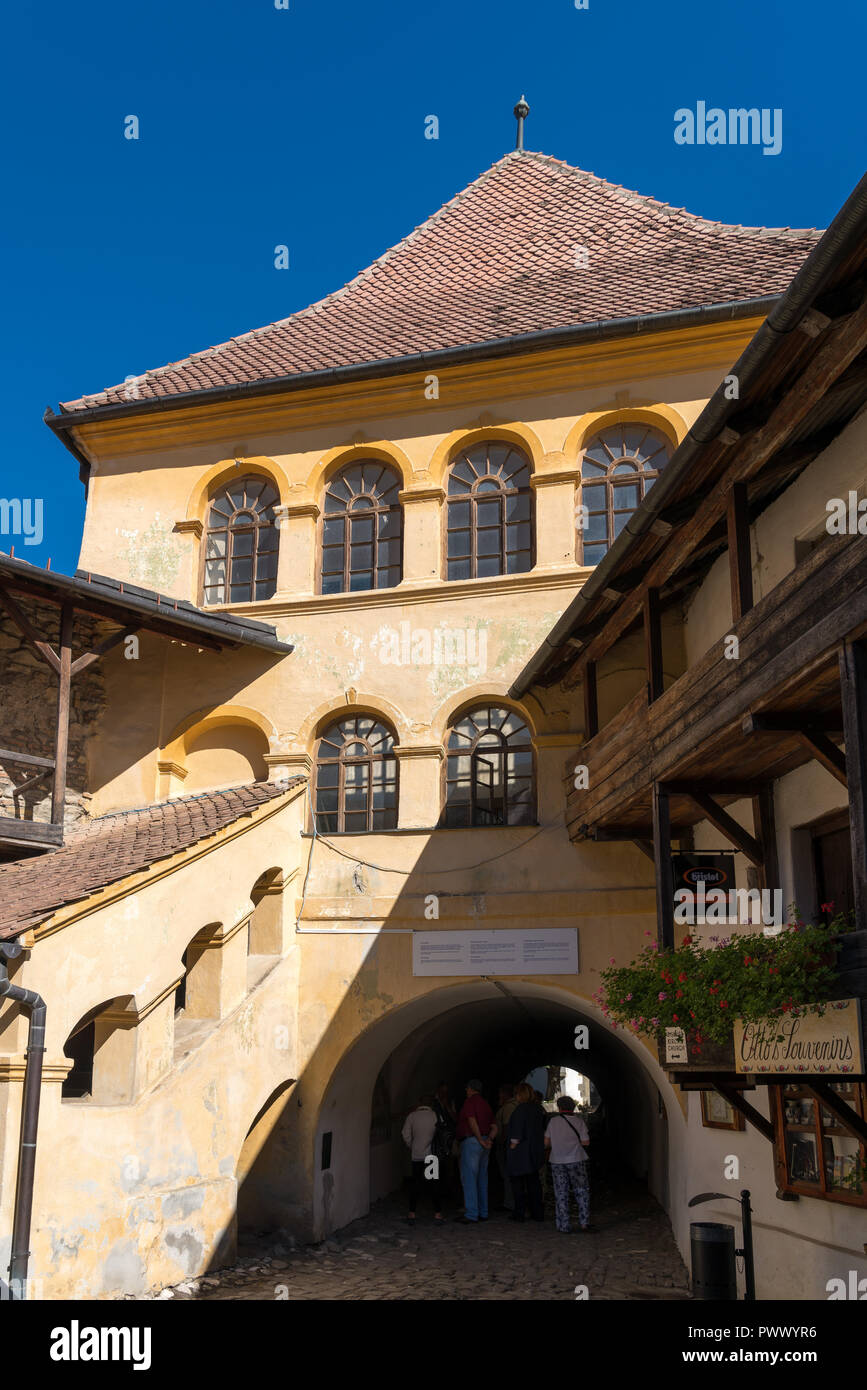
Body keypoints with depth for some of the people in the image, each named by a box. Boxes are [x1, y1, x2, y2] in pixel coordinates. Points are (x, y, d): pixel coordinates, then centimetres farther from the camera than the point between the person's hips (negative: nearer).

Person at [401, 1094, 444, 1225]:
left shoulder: (412, 1116, -1)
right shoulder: (435, 1115, -3)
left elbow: (405, 1135, -2)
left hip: (417, 1155, 1)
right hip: (432, 1155, -1)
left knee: (415, 1184, 8)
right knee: (434, 1185, 6)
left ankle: (412, 1213, 7)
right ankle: (437, 1213, 6)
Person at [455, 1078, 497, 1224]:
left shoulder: (470, 1101, -7)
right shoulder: (486, 1104, 18)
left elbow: (472, 1122, -19)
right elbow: (494, 1127, 13)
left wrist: (480, 1140, -14)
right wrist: (488, 1140, -1)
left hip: (471, 1141, -9)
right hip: (484, 1144, 9)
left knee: (469, 1178, -8)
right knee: (482, 1179, 13)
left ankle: (471, 1215, -11)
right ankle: (483, 1213, 17)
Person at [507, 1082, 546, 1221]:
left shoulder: (521, 1109, -17)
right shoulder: (539, 1109, 6)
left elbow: (517, 1134, -20)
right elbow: (543, 1131, 13)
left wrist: (512, 1146, -10)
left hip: (521, 1152, -7)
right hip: (536, 1151, 7)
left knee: (518, 1182, 4)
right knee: (534, 1182, 14)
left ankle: (519, 1213, 6)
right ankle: (538, 1213, 17)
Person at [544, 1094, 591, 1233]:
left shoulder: (553, 1121, 0)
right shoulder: (579, 1121, -2)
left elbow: (546, 1142, 3)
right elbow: (585, 1142, -4)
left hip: (557, 1162, 1)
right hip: (576, 1160, -1)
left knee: (561, 1195, 7)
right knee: (581, 1191, 13)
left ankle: (563, 1226, 7)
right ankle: (584, 1222, 11)